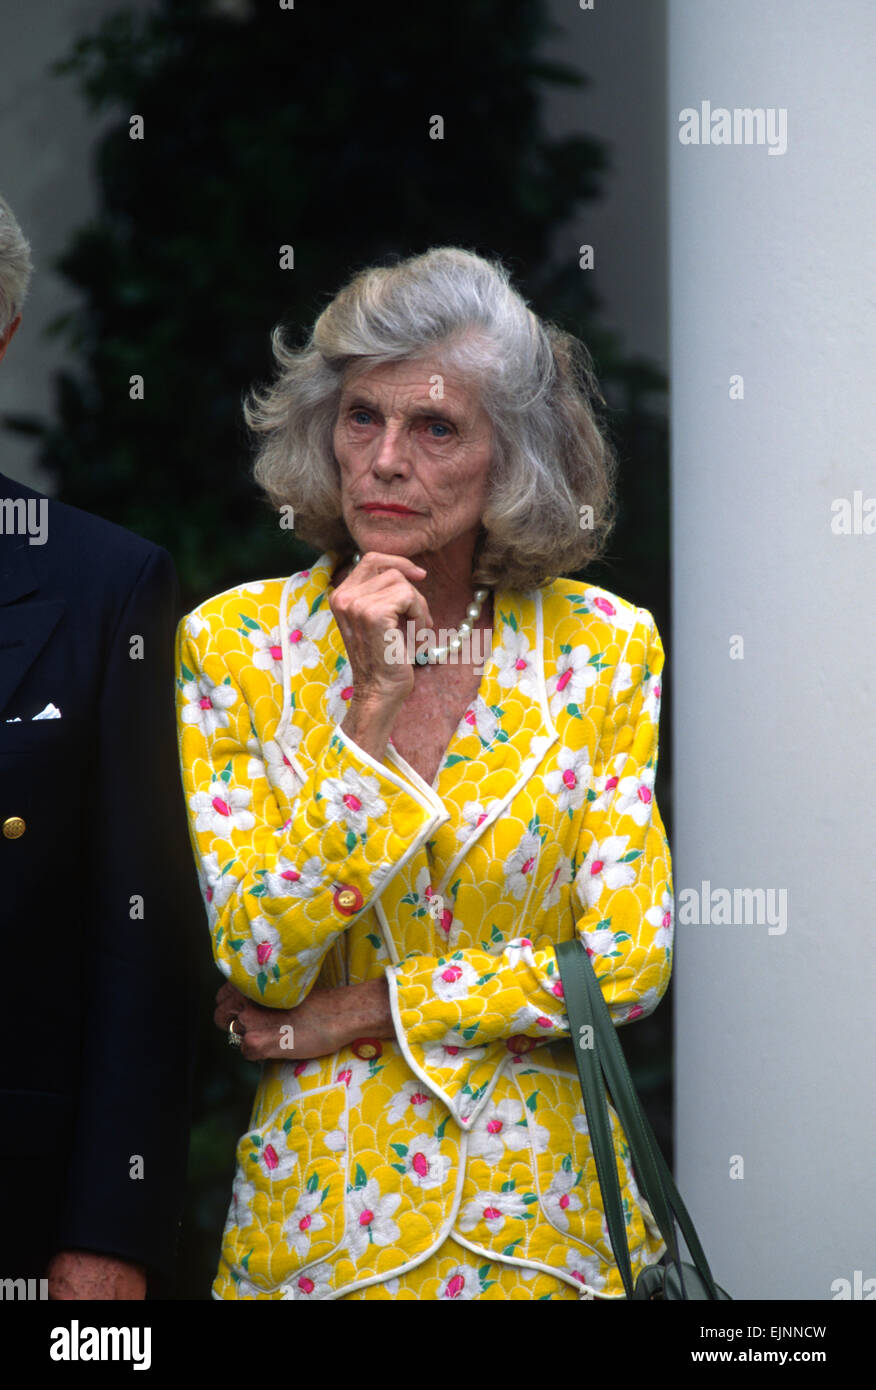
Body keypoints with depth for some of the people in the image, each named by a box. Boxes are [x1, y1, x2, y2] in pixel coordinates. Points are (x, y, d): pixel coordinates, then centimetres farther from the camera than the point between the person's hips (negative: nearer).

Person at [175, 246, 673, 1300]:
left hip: (542, 1203, 1)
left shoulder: (605, 649, -2)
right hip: (326, 1203, -1)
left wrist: (359, 1012, -10)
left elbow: (628, 963, -7)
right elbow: (261, 966, -12)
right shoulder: (234, 641, -4)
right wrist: (371, 706, -18)